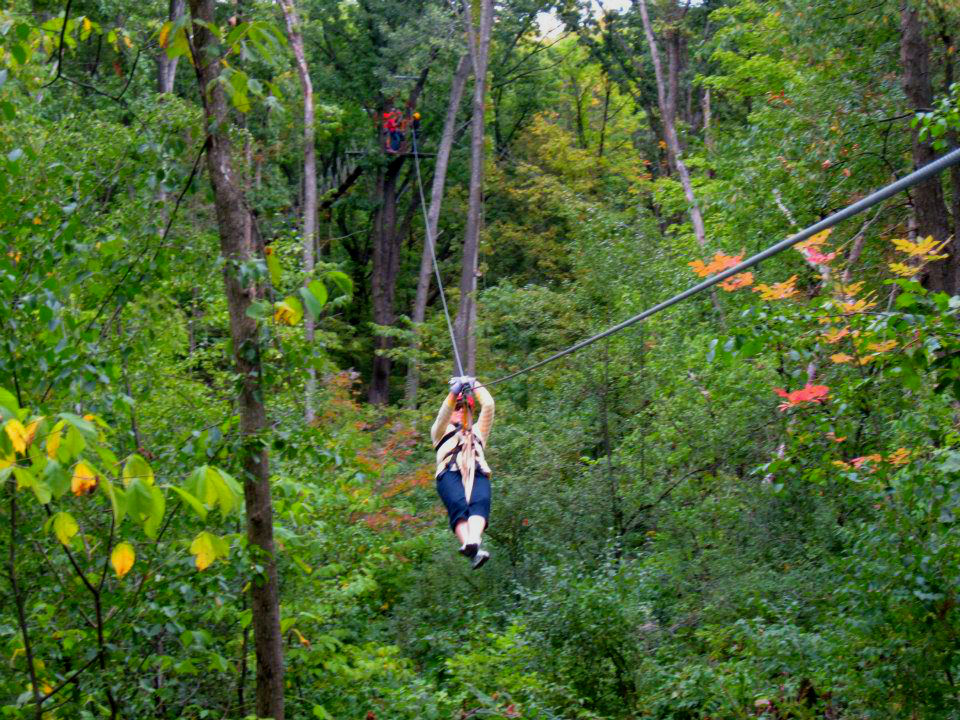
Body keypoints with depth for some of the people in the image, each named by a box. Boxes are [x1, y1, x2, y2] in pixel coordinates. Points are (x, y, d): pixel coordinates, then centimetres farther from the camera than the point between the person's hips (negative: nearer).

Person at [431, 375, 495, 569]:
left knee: (480, 503, -33)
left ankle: (473, 542, -60)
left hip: (477, 473, 2)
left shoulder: (478, 431, 40)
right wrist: (455, 391, 0)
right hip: (450, 473, -2)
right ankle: (473, 552, -56)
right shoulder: (441, 432, 34)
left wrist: (474, 385, 22)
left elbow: (488, 405, 28)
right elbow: (444, 412, 13)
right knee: (459, 506, -34)